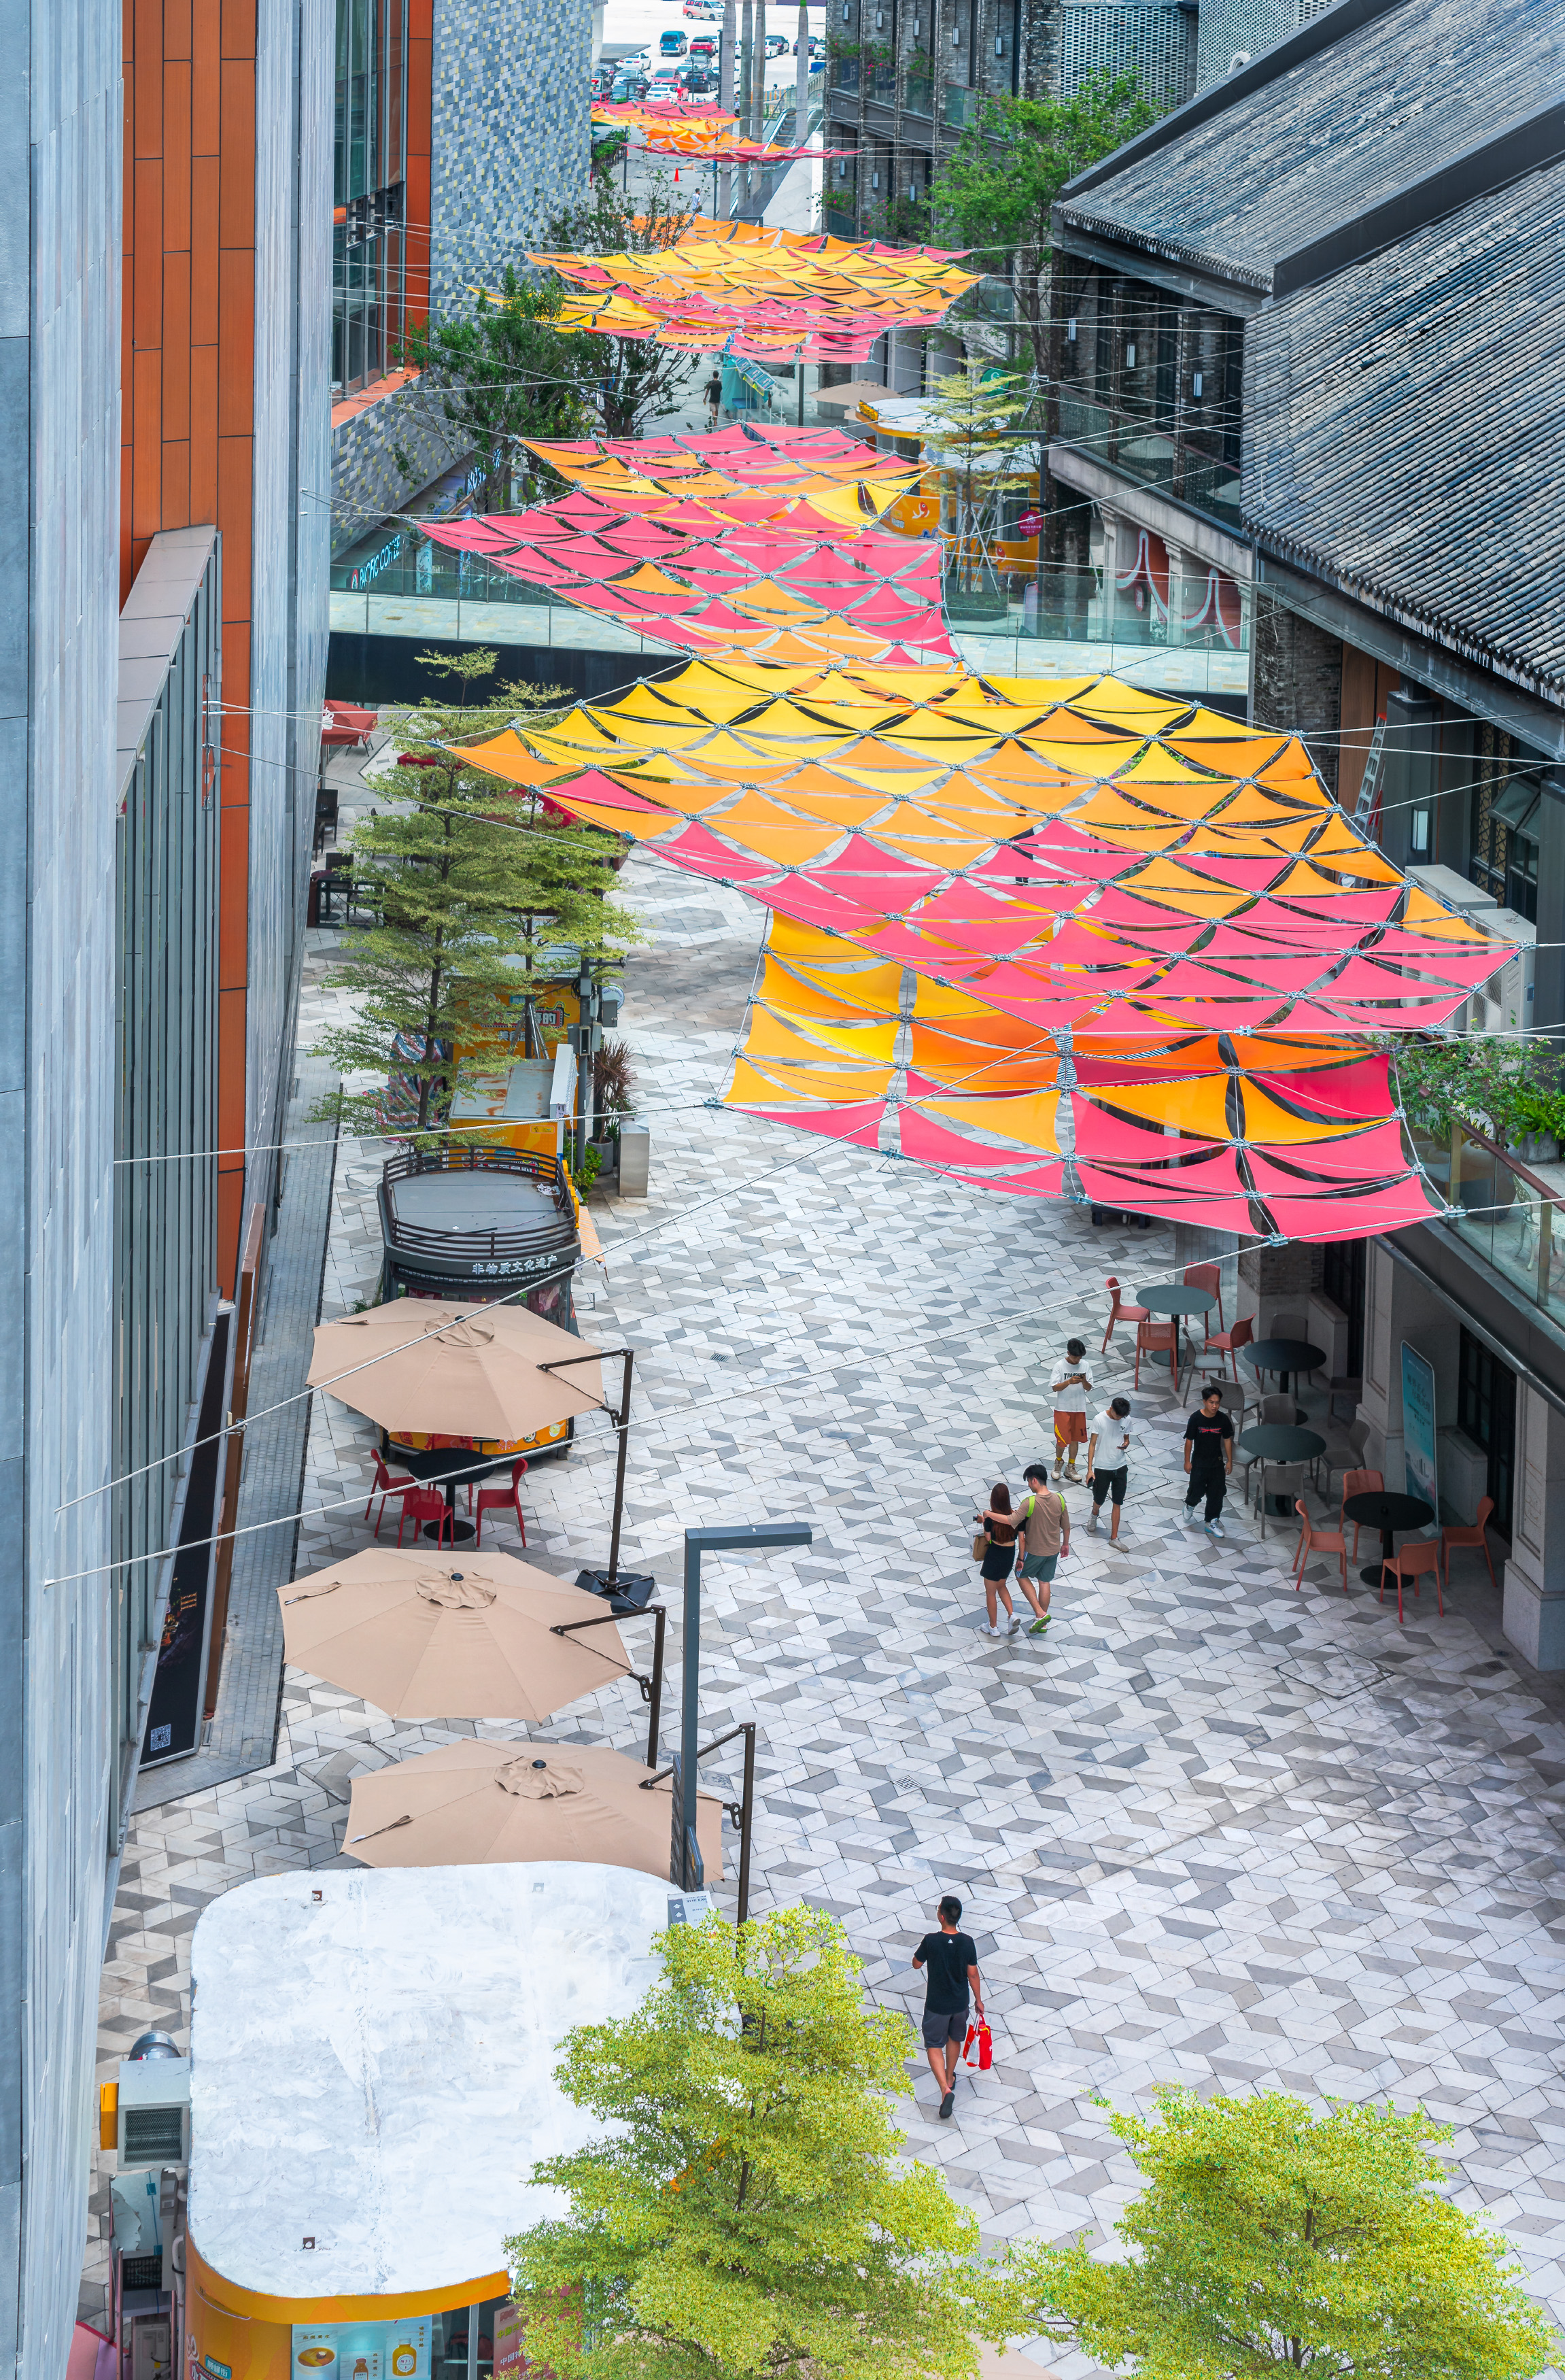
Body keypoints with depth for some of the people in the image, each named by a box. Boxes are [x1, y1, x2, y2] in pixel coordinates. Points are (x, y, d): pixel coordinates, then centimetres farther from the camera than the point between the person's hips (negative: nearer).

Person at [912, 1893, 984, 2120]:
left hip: (937, 2004, -3)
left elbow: (916, 1964, -8)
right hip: (960, 2003, 3)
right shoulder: (967, 1943, -17)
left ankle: (945, 2089, -5)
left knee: (934, 2045, 11)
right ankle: (950, 2078, 47)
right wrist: (979, 2000, 8)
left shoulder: (931, 1941, -26)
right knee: (955, 2039, 28)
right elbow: (973, 1975, -7)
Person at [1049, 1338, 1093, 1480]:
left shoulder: (1084, 1365, -2)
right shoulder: (1060, 1366, -12)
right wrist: (1069, 1382, -29)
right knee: (1062, 1440, -3)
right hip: (1063, 1408, -3)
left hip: (1079, 1408, 3)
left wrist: (1084, 1381, -22)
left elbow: (1089, 1388, 1)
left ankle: (1070, 1468, 26)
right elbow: (1054, 1387, -13)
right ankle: (1058, 1462, 26)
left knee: (1075, 1439, 11)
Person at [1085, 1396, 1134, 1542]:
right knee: (1099, 1501, 12)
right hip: (1102, 1467, -2)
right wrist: (1089, 1469, -12)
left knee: (1117, 1503, 4)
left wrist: (1126, 1444, -18)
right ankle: (1095, 1514, 49)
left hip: (1120, 1467, 2)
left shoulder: (1127, 1420, -6)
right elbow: (1092, 1444, -10)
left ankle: (1114, 1538, 12)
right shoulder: (1099, 1419, -16)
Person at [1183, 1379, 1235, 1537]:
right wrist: (1187, 1461, -5)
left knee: (1216, 1494, 8)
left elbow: (1227, 1440, 1)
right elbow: (1189, 1440, -9)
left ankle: (1211, 1523, 22)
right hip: (1199, 1463, -2)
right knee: (1197, 1490, 7)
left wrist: (1229, 1461, 4)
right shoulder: (1196, 1418, -17)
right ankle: (1190, 1504, 42)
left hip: (1217, 1463, 2)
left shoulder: (1223, 1419, -10)